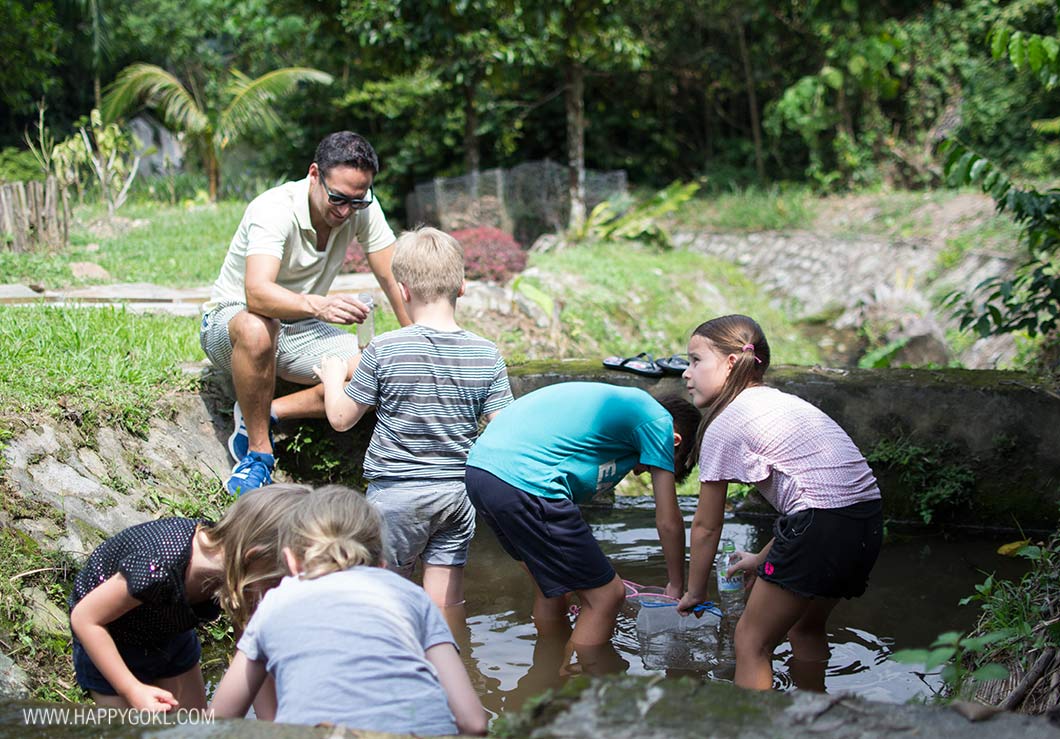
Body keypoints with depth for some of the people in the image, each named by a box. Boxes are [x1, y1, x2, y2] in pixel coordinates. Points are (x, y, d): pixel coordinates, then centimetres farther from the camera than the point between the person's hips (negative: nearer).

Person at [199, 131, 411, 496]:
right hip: (231, 318, -5)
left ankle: (262, 415, -12)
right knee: (257, 329, -42)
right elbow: (257, 293, -42)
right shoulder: (274, 209, -27)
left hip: (299, 329, 5)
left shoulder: (362, 206, -11)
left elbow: (393, 277, -5)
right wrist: (318, 305, -59)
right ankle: (258, 450, -22)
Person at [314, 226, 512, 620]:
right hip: (458, 492, 3)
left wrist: (332, 375, 16)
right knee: (446, 597, 14)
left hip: (396, 491, -3)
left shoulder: (383, 350, -13)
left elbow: (341, 418, -3)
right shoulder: (486, 354, -6)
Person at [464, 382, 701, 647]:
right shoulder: (658, 420, 7)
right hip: (524, 483, -10)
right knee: (606, 595, 3)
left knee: (552, 587, 26)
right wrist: (676, 587, 26)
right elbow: (668, 522, 10)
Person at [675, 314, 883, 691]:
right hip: (869, 521, 9)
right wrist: (763, 558, 31)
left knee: (752, 641, 6)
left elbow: (706, 525, 5)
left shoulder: (724, 424, -2)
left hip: (823, 528, -9)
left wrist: (694, 593, 19)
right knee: (805, 626, 29)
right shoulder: (780, 399, 22)